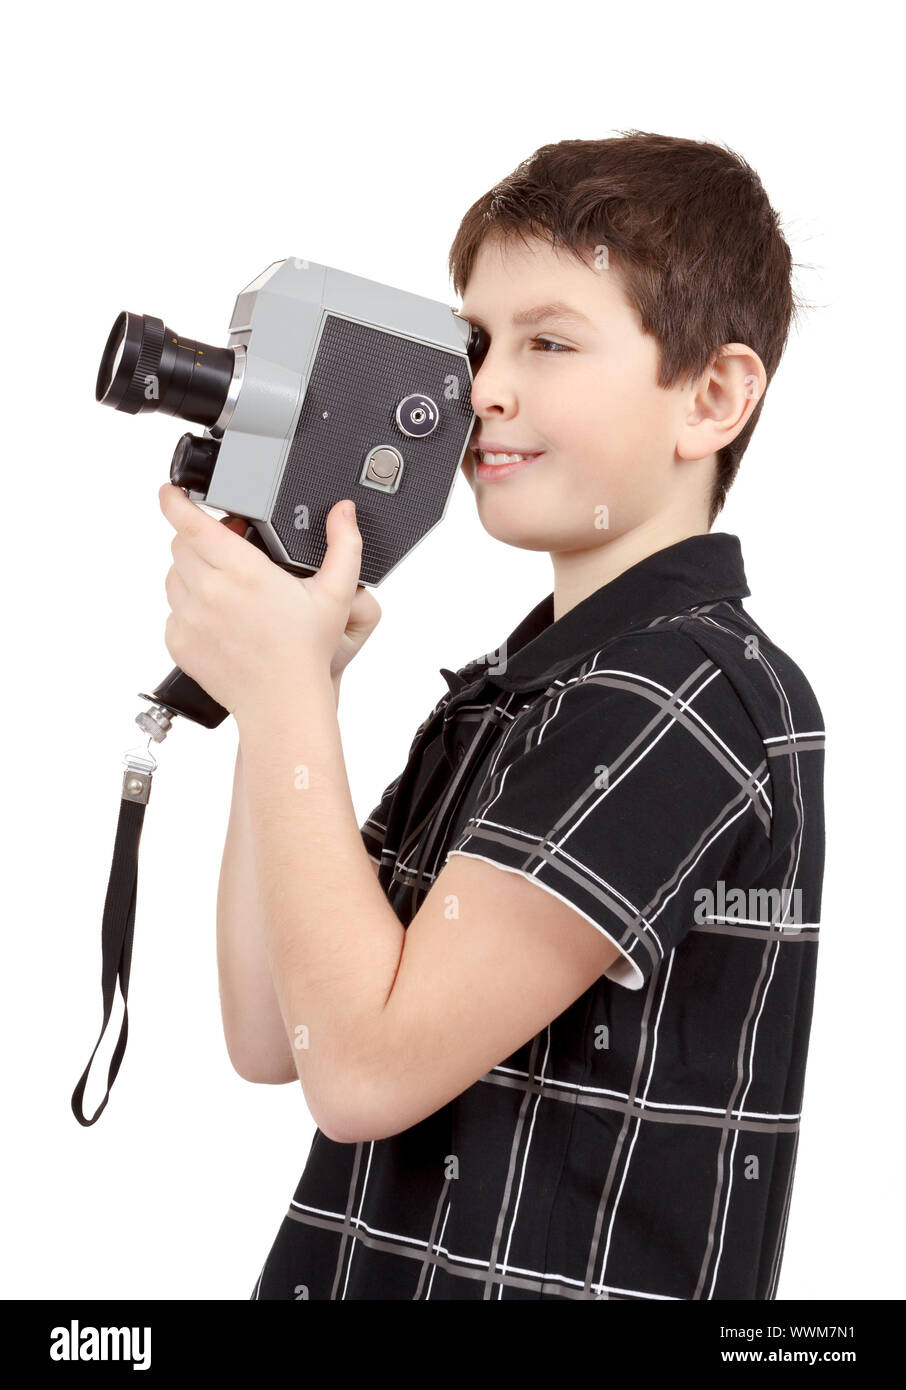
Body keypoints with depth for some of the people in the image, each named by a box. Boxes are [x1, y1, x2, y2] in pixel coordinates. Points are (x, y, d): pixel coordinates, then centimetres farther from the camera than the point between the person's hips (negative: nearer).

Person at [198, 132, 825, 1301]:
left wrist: (286, 684, -17)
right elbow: (272, 1038, 3)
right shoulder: (503, 694, 6)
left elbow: (363, 1068, -22)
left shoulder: (695, 699, -19)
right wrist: (277, 700, -4)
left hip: (548, 1281, -7)